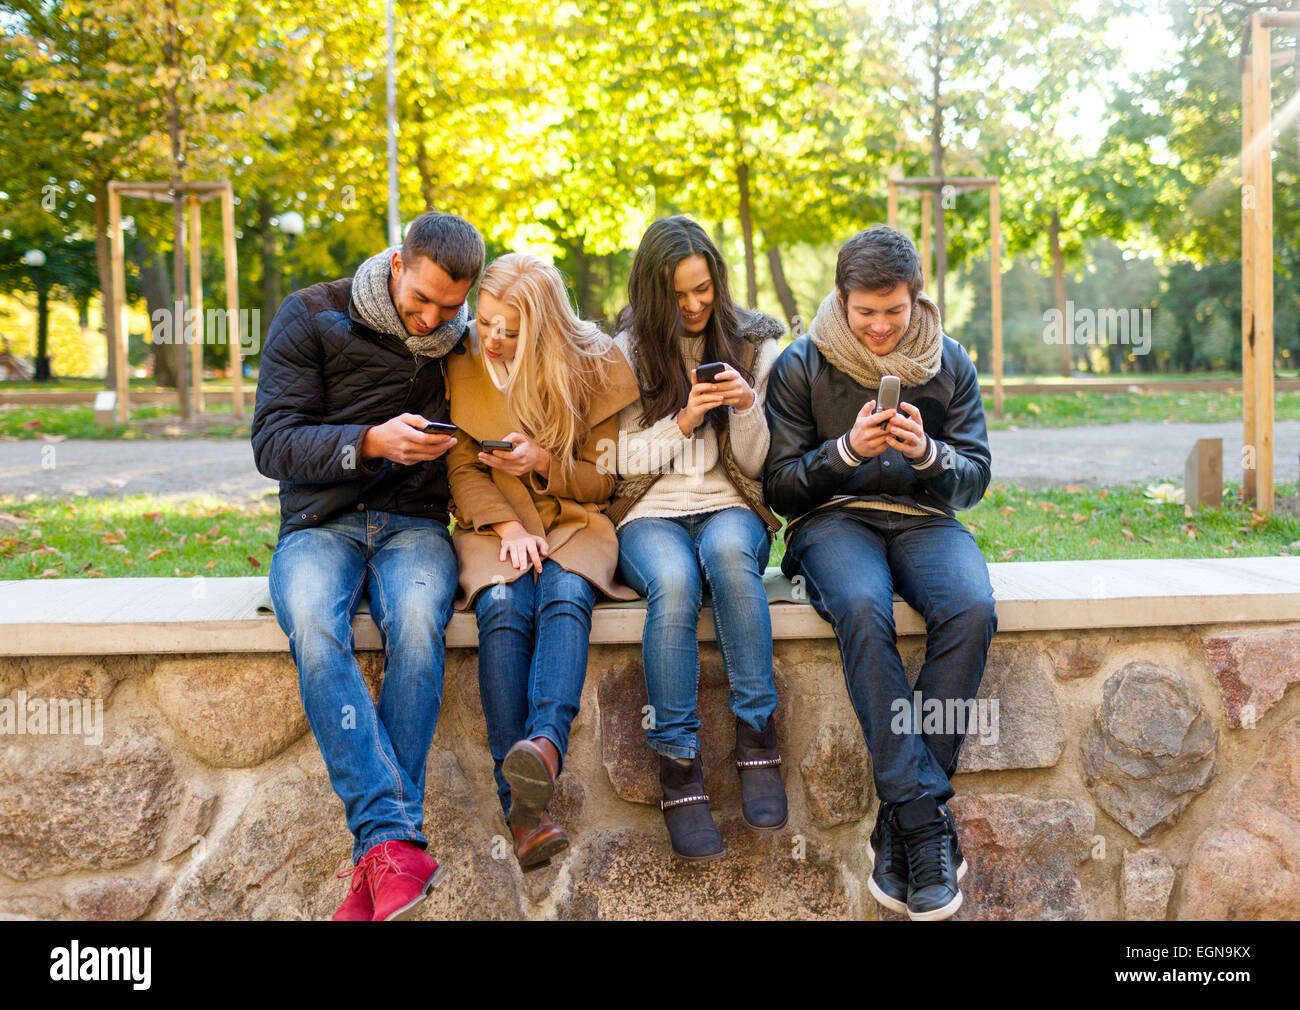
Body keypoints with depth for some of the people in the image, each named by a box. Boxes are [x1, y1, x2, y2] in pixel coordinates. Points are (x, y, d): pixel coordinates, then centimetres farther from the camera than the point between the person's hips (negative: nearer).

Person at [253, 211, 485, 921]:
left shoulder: (465, 339, 9)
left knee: (417, 621, -35)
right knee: (312, 626, -36)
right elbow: (272, 444, -7)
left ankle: (377, 858, -33)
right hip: (319, 525, -1)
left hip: (414, 524, 1)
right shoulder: (311, 317, 0)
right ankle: (395, 839, -41)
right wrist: (371, 442, -23)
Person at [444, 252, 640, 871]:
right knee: (503, 609, -32)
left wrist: (544, 462, -14)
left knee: (565, 596, -35)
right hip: (494, 526, 0)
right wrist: (508, 526, -15)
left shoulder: (595, 368, 1)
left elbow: (606, 477, 6)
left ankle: (544, 745, -59)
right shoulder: (464, 367, 5)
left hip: (574, 522, 0)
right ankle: (524, 813, -43)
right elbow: (463, 469, 3)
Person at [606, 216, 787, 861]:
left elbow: (758, 466, 6)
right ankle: (678, 767, -32)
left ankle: (756, 736, -32)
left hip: (729, 510, 1)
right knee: (674, 580, -36)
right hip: (649, 514, 0)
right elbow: (621, 460, 3)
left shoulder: (755, 347, 9)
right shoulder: (628, 351, 7)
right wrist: (682, 422, -12)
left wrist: (748, 406, -13)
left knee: (728, 551, -37)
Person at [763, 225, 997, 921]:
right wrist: (846, 450, -16)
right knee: (863, 610, -38)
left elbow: (974, 477, 8)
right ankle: (926, 819, -34)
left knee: (971, 610, -33)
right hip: (834, 520, -2)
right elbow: (779, 485, 1)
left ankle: (899, 824, -26)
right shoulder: (800, 366, 4)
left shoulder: (948, 362, 10)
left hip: (924, 518, 2)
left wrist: (928, 452, -14)